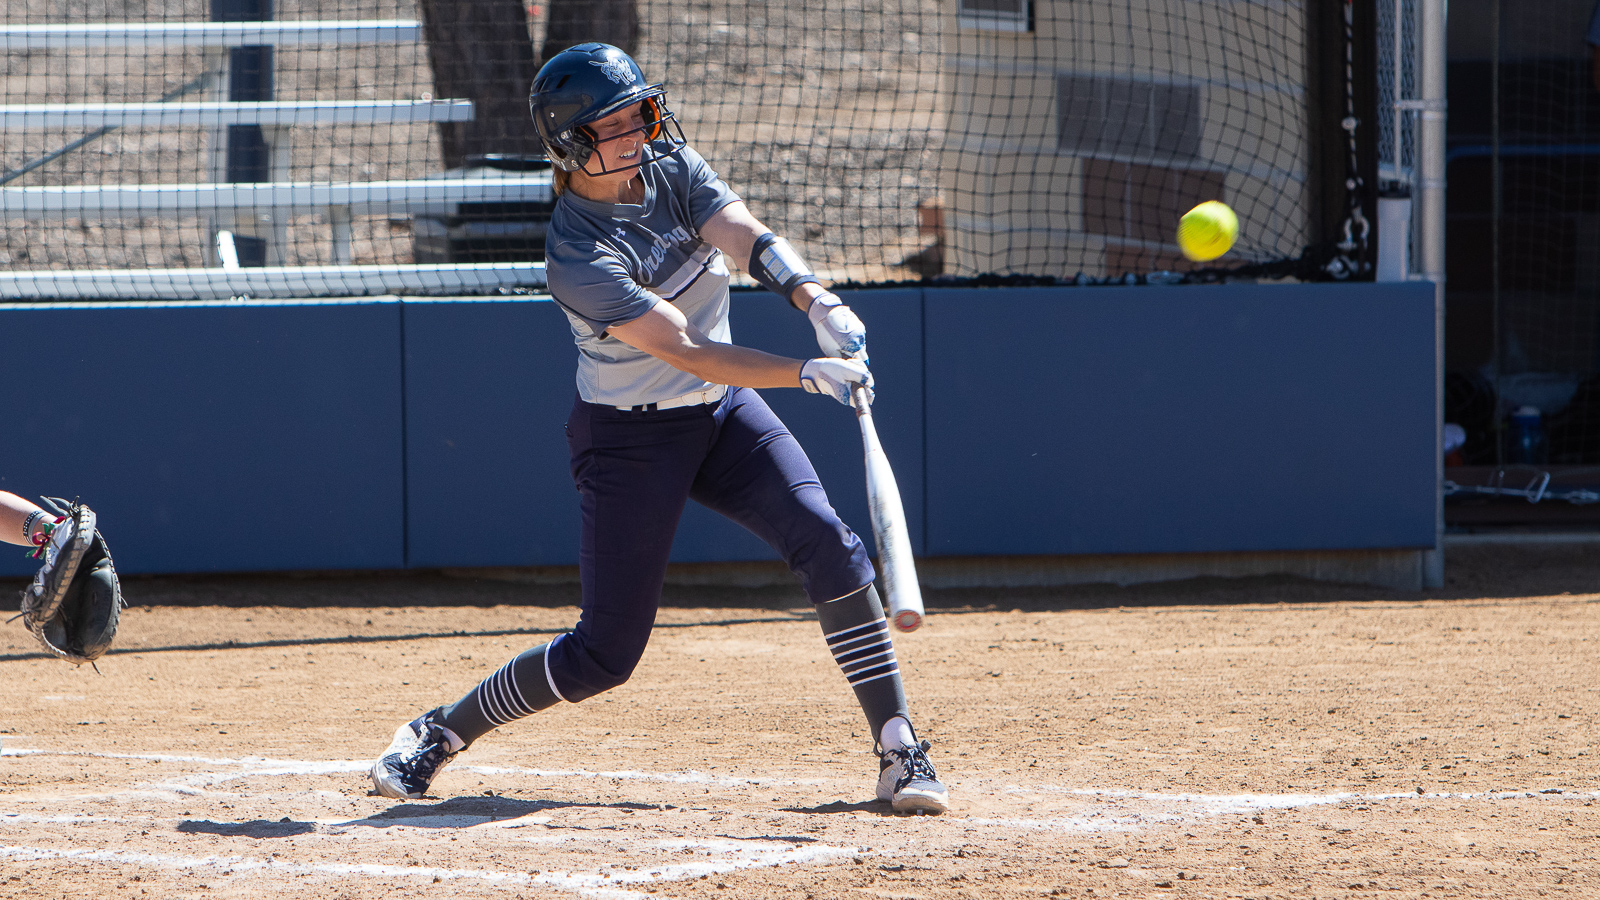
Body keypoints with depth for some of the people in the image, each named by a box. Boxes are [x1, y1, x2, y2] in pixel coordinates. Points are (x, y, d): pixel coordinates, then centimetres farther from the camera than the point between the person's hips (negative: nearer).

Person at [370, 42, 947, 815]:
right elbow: (686, 353, -31)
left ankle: (899, 751, -12)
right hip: (632, 437, -5)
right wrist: (808, 374, -40)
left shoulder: (672, 169, -5)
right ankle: (443, 732, 18)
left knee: (828, 546, -16)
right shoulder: (576, 255, -24)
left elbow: (749, 241, -20)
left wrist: (820, 304, -39)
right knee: (605, 654, -4)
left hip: (723, 410, 6)